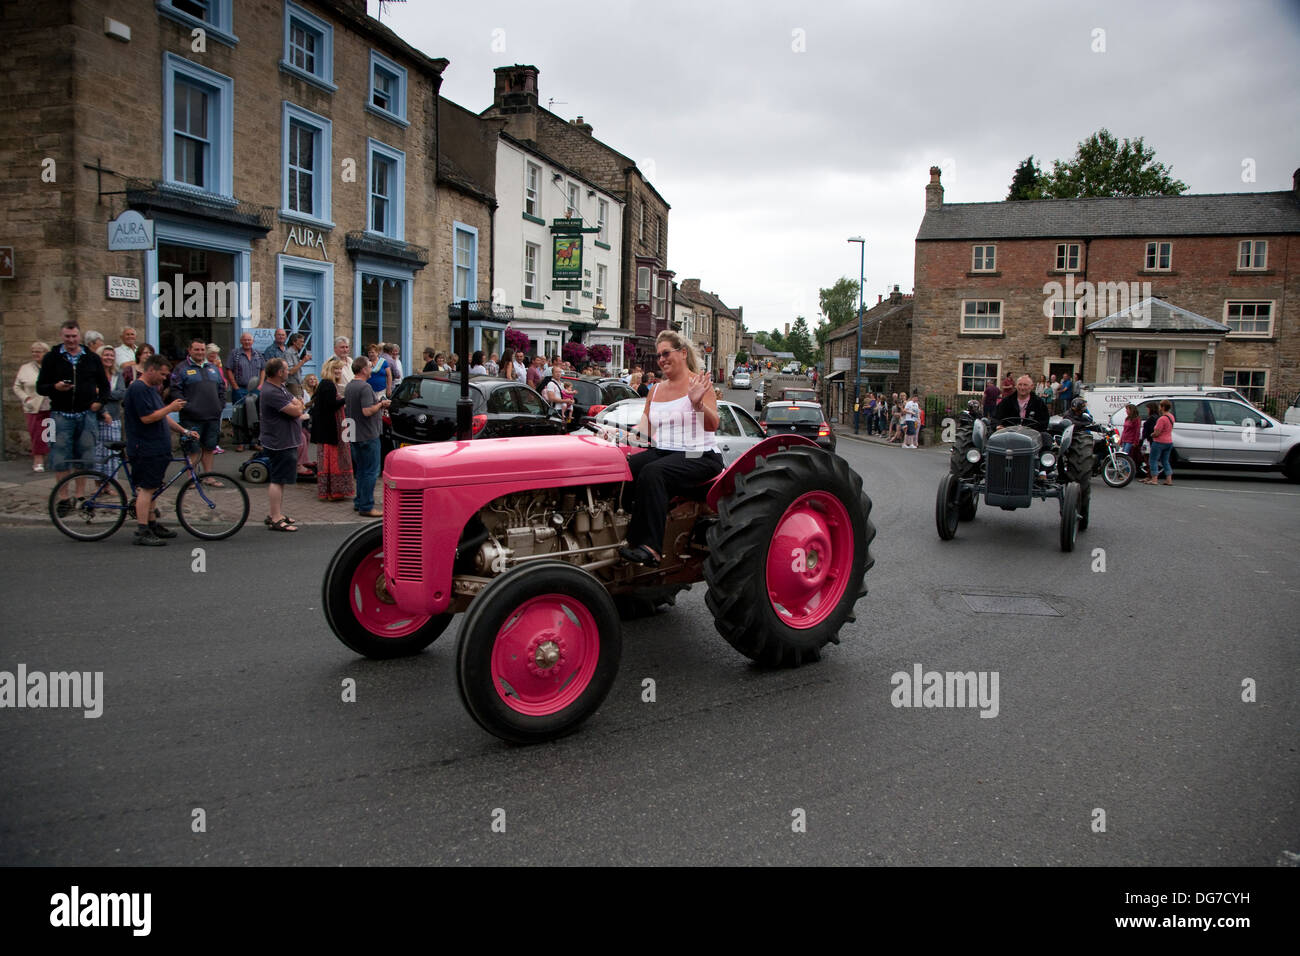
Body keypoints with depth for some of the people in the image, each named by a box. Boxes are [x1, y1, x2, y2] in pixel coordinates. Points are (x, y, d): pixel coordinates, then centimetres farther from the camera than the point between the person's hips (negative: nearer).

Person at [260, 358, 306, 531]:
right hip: (280, 443, -11)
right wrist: (298, 405, -1)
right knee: (277, 480, -8)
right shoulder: (271, 392, -21)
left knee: (277, 480, 16)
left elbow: (298, 407, 14)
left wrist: (296, 405, -8)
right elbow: (296, 410, -22)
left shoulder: (280, 388, 14)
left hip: (285, 441, 11)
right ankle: (276, 519, -6)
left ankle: (276, 514, 24)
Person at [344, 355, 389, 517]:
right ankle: (366, 507, -4)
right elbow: (367, 411, -26)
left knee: (361, 470, 19)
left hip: (355, 436, 10)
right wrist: (381, 404, -9)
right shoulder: (365, 387, -19)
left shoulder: (349, 386, 11)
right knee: (371, 472, -4)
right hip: (368, 435, -10)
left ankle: (359, 502, 25)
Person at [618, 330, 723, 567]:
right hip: (661, 451, 6)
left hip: (699, 456, -6)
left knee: (652, 472, -35)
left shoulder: (698, 383, 0)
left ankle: (650, 547, -38)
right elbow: (644, 430, 18)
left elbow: (713, 425, -11)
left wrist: (698, 403, -29)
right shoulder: (655, 392, 19)